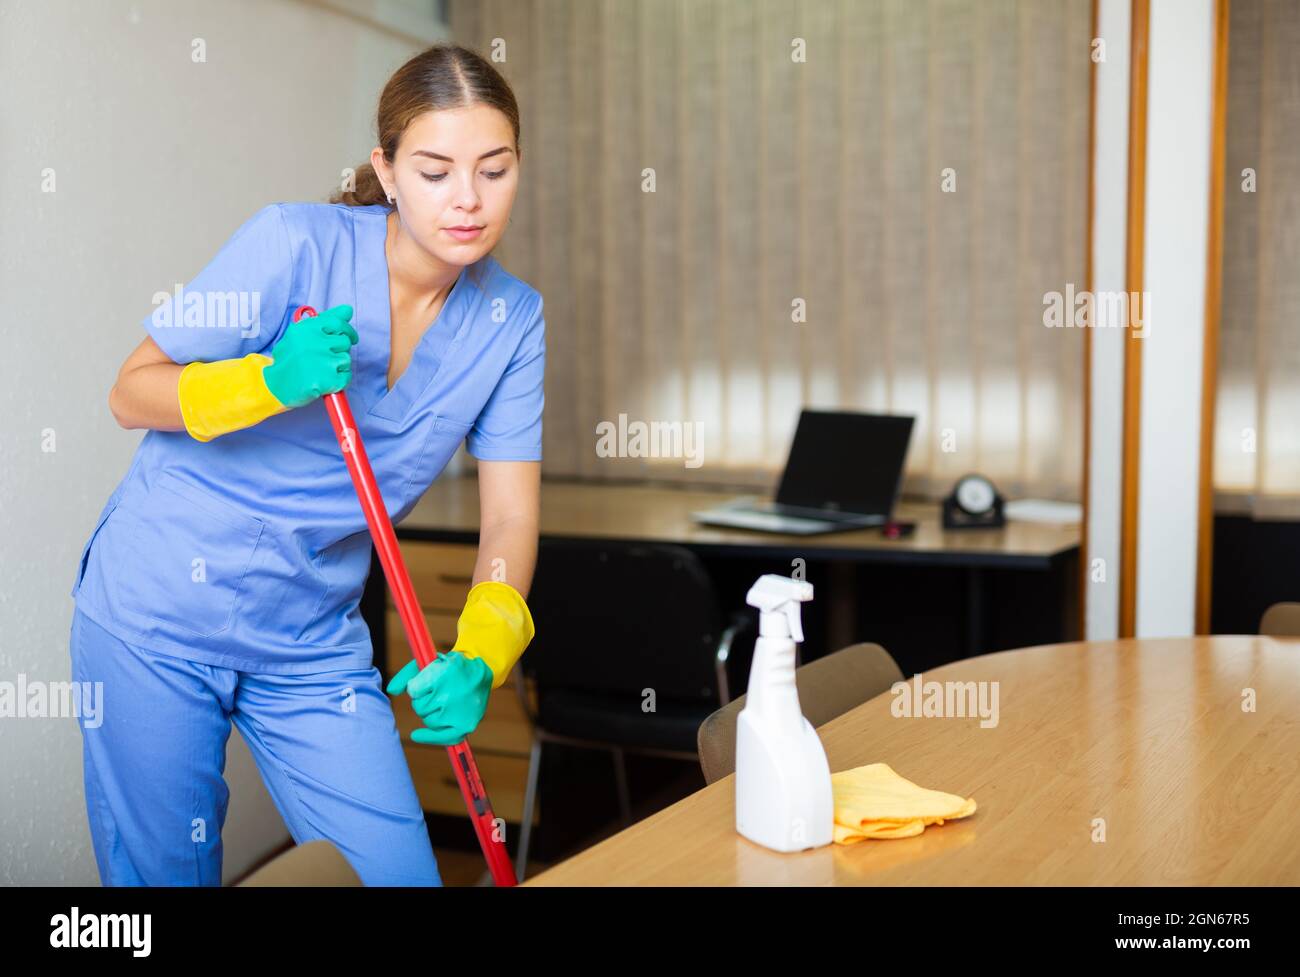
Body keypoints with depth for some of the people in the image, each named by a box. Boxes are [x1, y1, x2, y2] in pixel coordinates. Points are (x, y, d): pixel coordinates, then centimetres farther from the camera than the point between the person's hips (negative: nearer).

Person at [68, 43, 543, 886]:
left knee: (398, 872, 1)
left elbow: (511, 516, -8)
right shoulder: (295, 243, -15)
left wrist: (476, 664, -25)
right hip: (158, 611, -2)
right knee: (166, 874, 11)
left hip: (314, 636, 3)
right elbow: (132, 395, -8)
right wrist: (270, 382, -27)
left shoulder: (513, 320, -4)